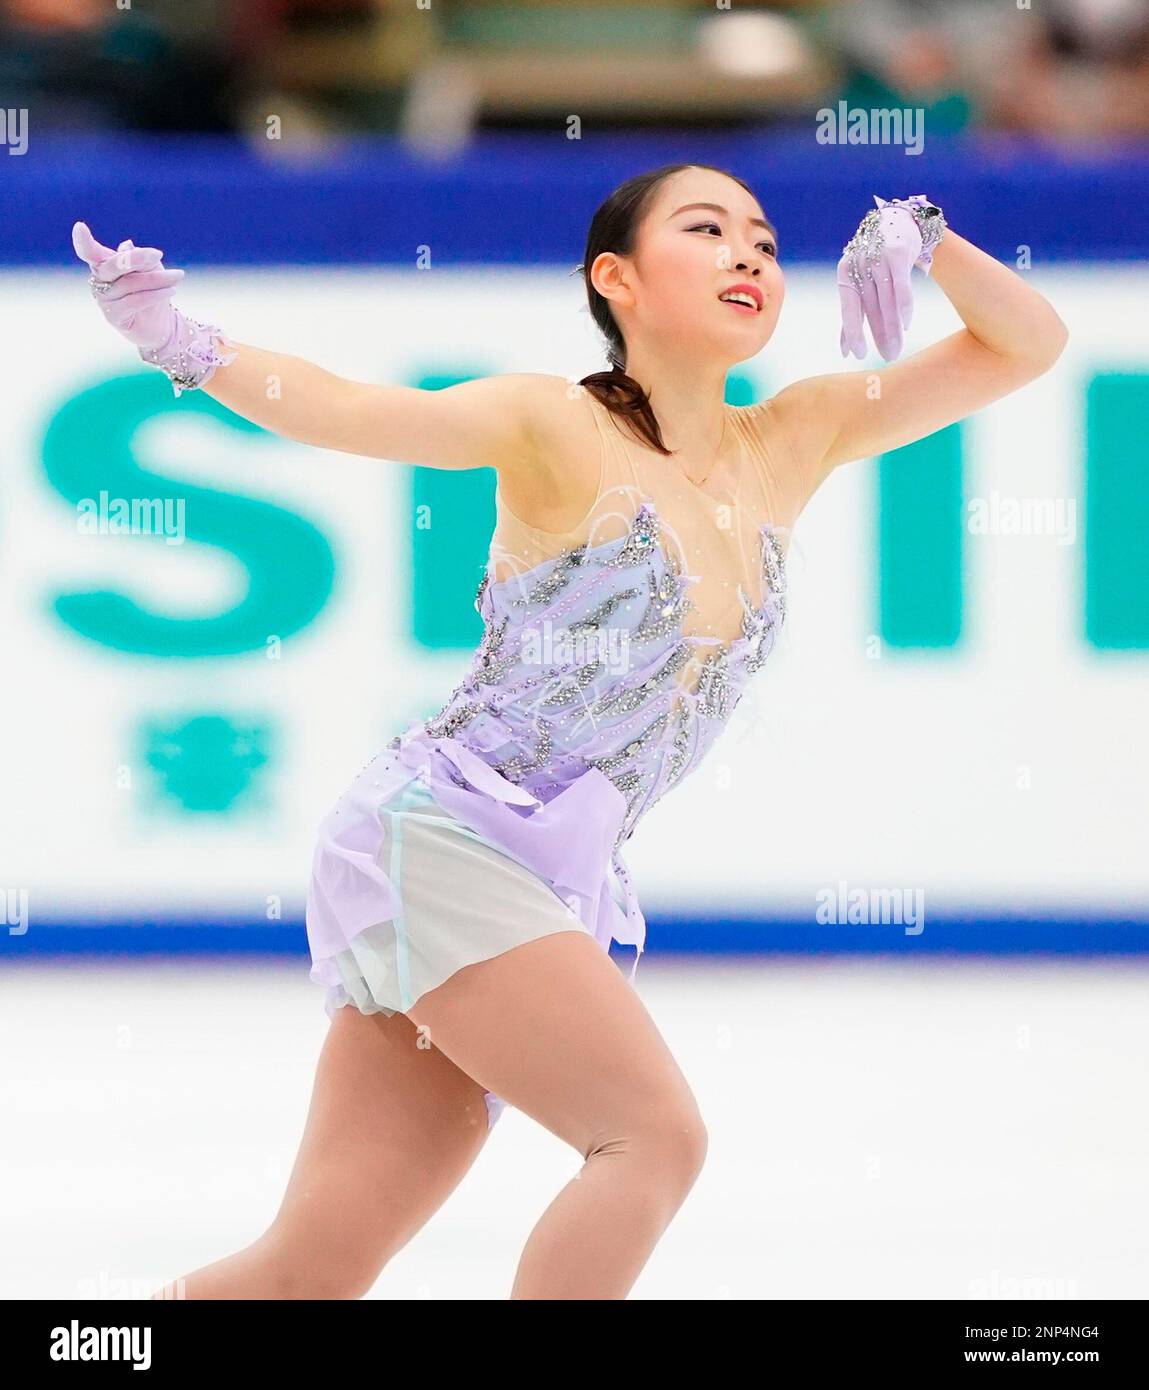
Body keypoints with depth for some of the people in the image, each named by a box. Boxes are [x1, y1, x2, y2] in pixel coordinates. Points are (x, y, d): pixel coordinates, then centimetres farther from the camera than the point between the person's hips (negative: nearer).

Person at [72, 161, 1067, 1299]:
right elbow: (344, 411, -22)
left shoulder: (791, 447, 11)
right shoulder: (562, 429, -7)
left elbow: (1027, 344, 14)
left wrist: (921, 236, -4)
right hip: (440, 832, -7)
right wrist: (183, 345, -39)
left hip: (549, 885, 7)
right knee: (657, 1135, -19)